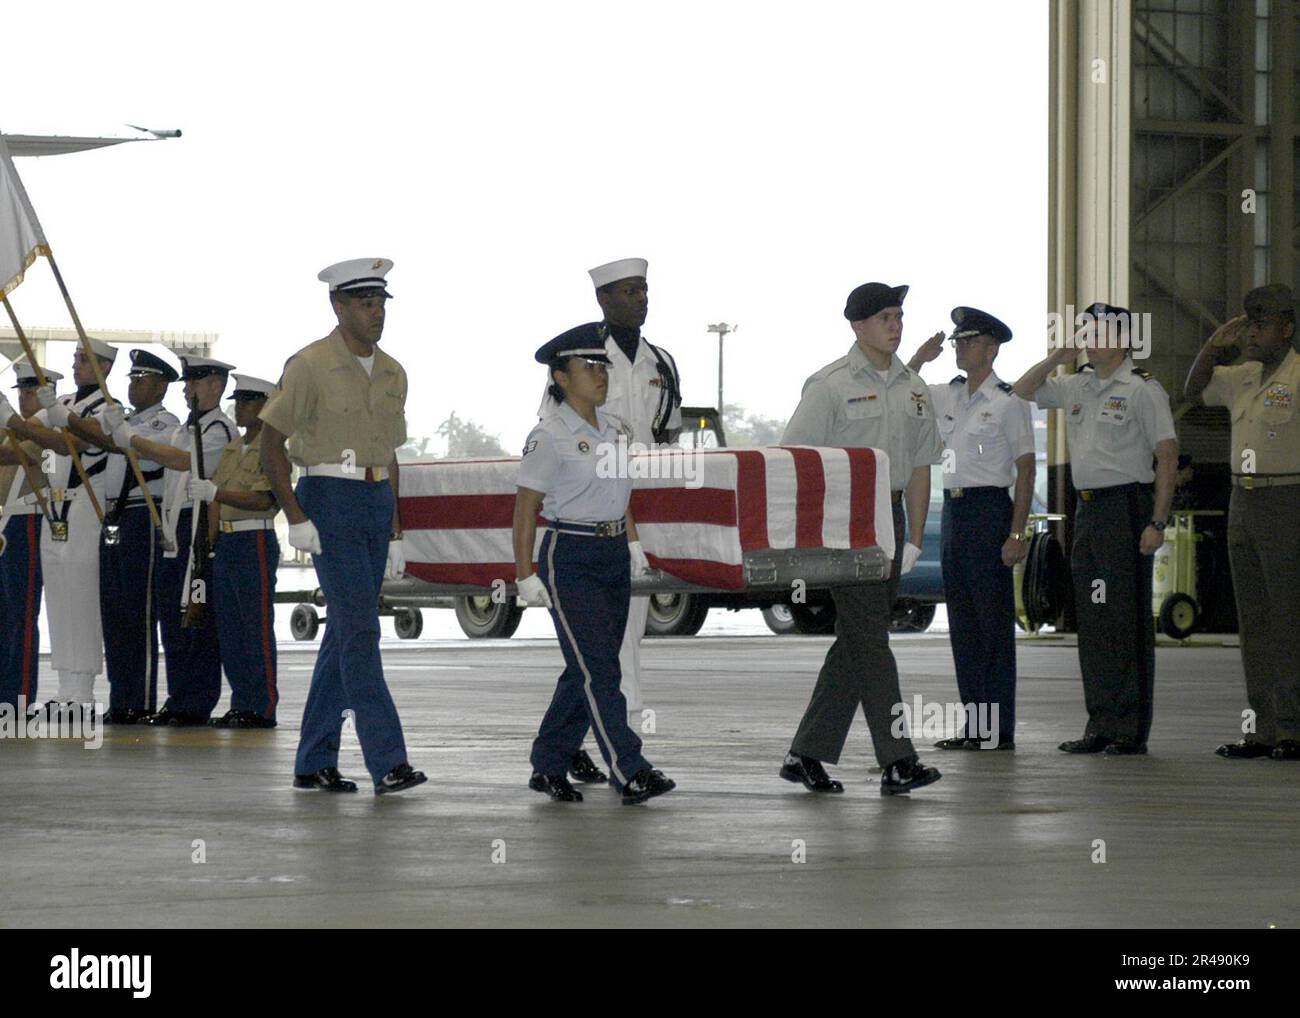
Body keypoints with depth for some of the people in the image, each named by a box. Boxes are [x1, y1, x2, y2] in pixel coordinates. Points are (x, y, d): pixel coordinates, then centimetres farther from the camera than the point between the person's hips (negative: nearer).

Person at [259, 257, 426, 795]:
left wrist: (395, 533, 18)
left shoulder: (392, 374, 14)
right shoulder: (311, 365, -8)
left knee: (344, 631, 9)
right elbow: (270, 441, -7)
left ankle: (314, 761, 16)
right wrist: (295, 517, -14)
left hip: (377, 503, 7)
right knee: (360, 629, -13)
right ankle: (387, 762, -16)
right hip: (329, 502, -7)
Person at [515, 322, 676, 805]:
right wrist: (525, 575, -12)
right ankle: (631, 774, -14)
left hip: (614, 557, 7)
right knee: (598, 670, -11)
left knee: (586, 672, 9)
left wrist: (633, 542, 12)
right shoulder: (549, 436, -10)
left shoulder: (615, 428, 11)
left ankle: (548, 768, 20)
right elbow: (525, 508, -9)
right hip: (570, 559, -7)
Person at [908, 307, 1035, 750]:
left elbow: (1025, 469, -8)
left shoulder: (1008, 402, -6)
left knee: (994, 619, -5)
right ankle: (973, 724, 14)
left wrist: (1017, 533, -15)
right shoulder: (947, 396, 12)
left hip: (990, 510, -7)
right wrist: (918, 359, 5)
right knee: (962, 622, 9)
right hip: (953, 510, 7)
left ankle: (999, 729, -3)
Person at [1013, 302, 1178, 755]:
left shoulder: (1142, 389, -6)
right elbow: (1021, 393, 23)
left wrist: (1157, 522, -16)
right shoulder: (1076, 386, 14)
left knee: (1128, 620, -6)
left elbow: (1167, 456, -9)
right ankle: (1101, 726, 12)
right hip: (1087, 509, 7)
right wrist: (1055, 359, 6)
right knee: (1091, 623, 8)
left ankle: (1131, 730, -4)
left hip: (1126, 507, -7)